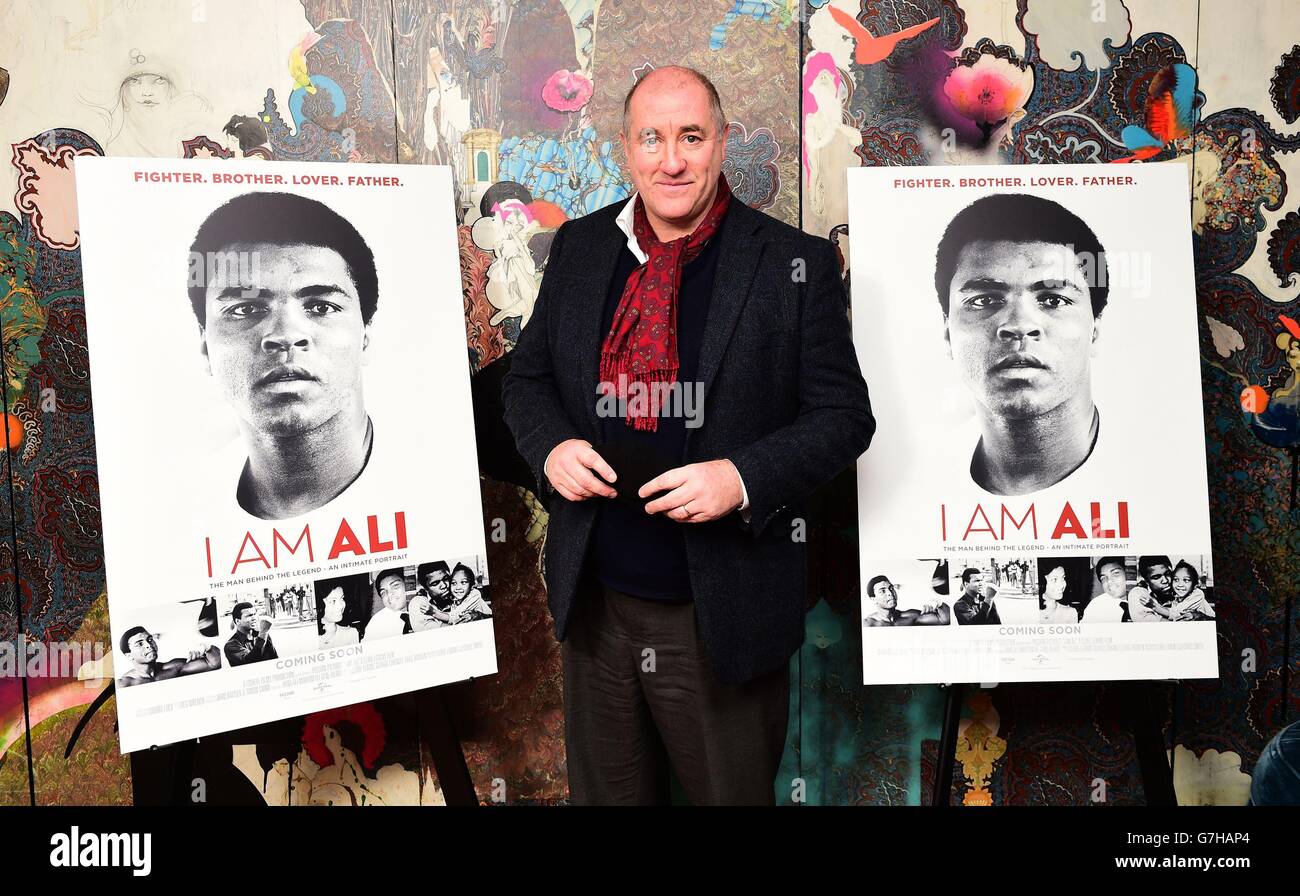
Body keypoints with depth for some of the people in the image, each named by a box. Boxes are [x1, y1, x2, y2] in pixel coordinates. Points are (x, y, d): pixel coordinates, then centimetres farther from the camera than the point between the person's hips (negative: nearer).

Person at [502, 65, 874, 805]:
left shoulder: (795, 264, -7)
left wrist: (742, 478, -22)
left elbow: (844, 415, -7)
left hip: (724, 617, -3)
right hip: (596, 606, 4)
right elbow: (529, 375, 11)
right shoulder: (579, 247, 4)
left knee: (735, 791, 18)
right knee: (605, 792, 23)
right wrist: (551, 447, -10)